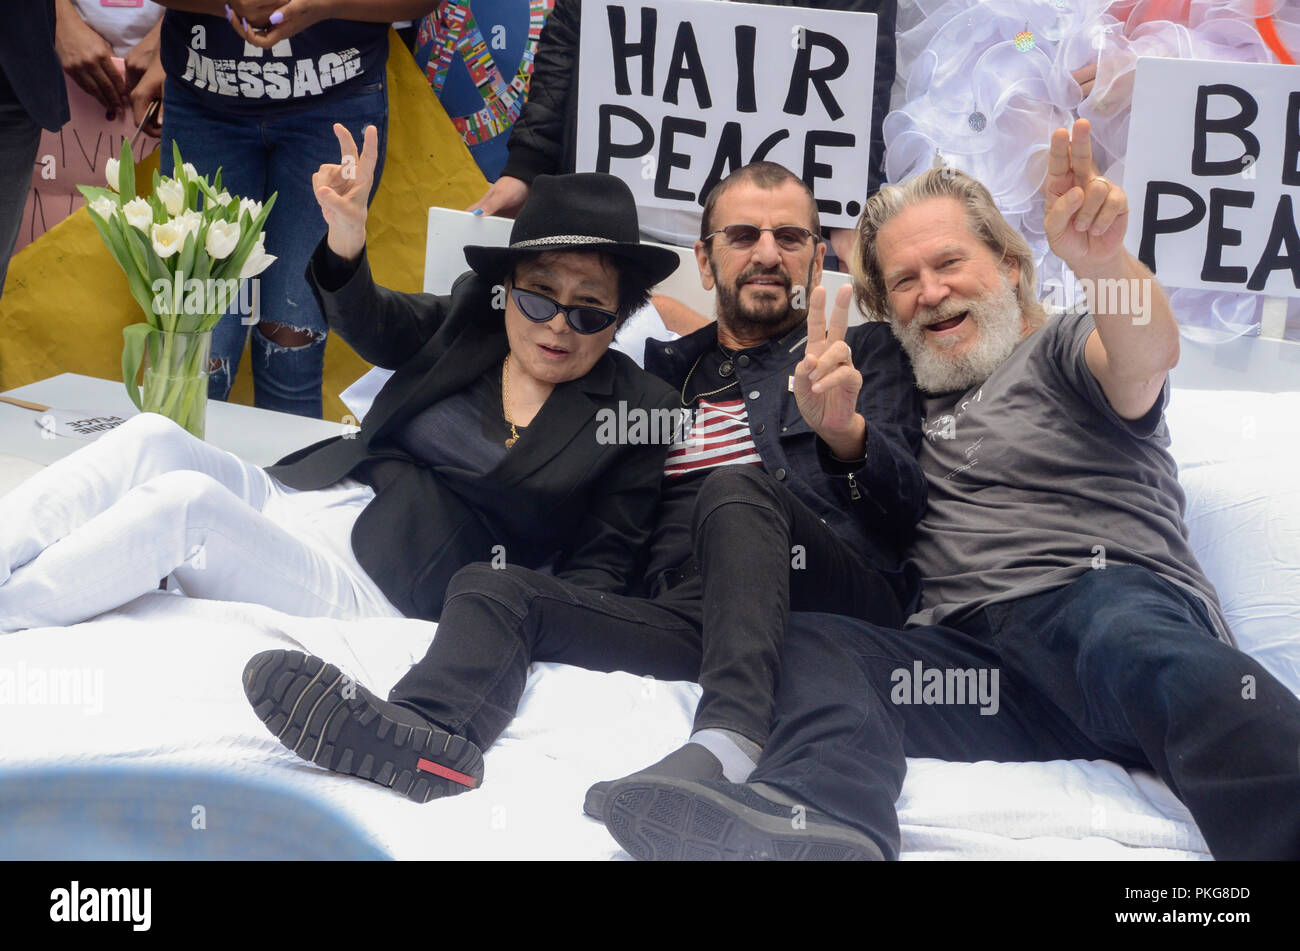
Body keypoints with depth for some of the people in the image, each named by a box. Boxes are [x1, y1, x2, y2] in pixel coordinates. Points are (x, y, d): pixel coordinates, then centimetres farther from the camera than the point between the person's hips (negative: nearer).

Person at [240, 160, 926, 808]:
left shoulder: (866, 353, 17)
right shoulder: (668, 368, 26)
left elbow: (904, 509, 3)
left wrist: (843, 427, -22)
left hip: (840, 608, -3)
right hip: (685, 614, 4)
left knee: (738, 491, -30)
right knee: (491, 586, -14)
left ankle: (730, 740, -50)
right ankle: (429, 737, -44)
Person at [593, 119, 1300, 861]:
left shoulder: (1063, 352, 14)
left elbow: (1149, 357, -9)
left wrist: (1102, 258, -32)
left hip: (1120, 604, -3)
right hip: (971, 655, 4)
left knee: (1116, 618, -37)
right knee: (812, 644, -23)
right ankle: (826, 819, -50)